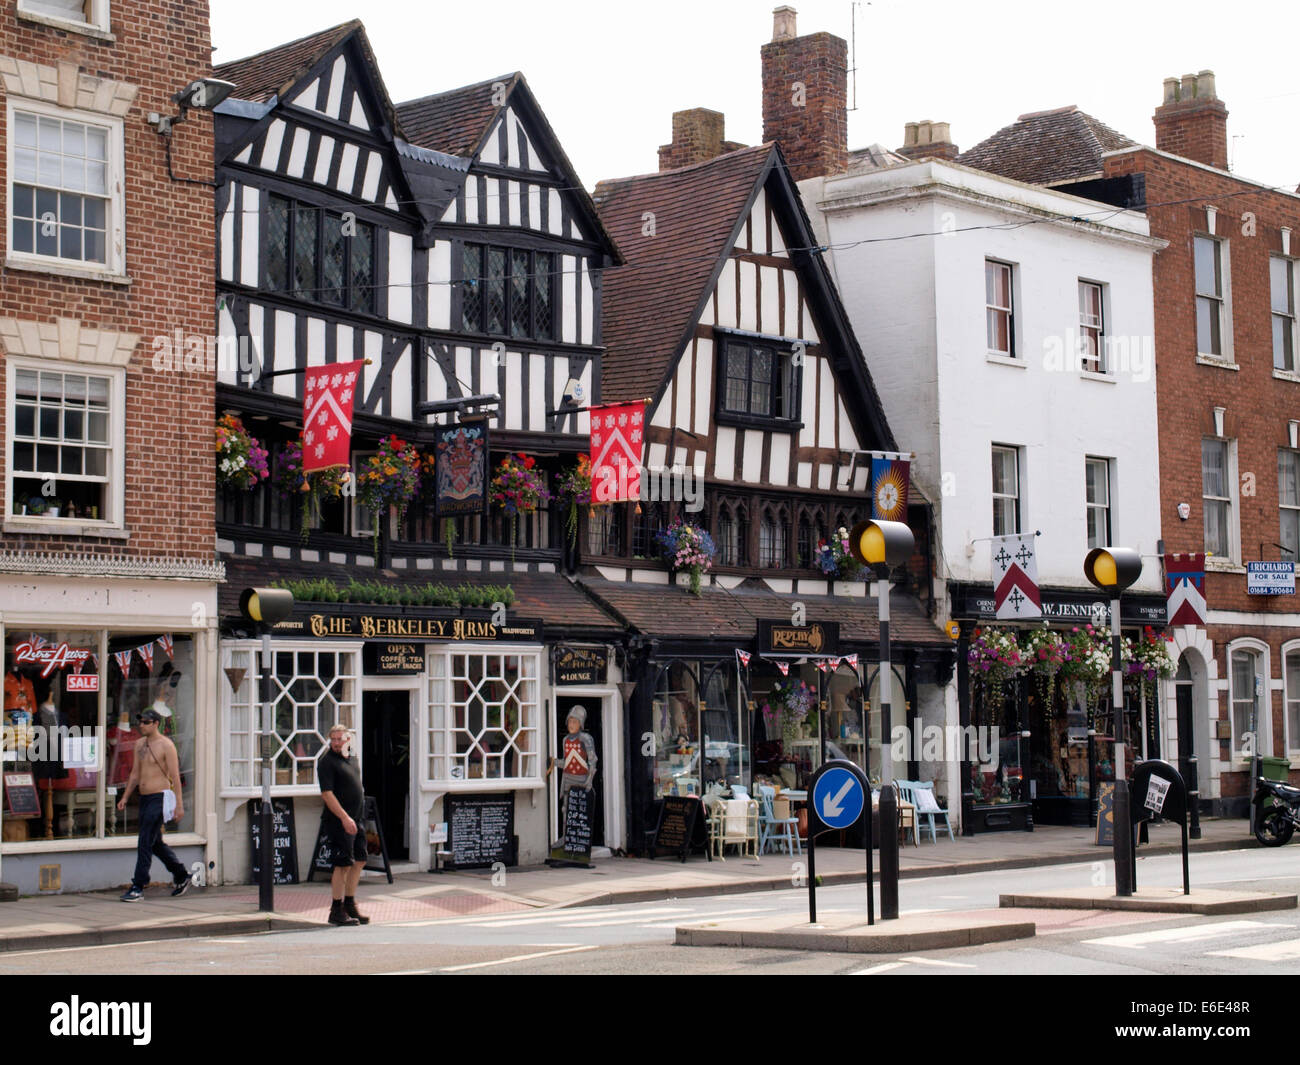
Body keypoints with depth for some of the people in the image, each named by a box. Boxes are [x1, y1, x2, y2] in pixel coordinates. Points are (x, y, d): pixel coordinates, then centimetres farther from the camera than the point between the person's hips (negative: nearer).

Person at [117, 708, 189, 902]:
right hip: (144, 798, 8)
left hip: (159, 798, -8)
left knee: (145, 842, -12)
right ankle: (181, 876, 30)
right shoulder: (140, 744, 13)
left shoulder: (166, 745, -10)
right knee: (155, 843, 14)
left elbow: (175, 776, -11)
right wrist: (125, 797, 13)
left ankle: (138, 887, -10)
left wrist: (179, 805, -14)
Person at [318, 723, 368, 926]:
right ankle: (336, 911, 3)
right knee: (343, 864, -6)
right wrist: (344, 817, -24)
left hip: (355, 820, 8)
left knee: (359, 861, 10)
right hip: (338, 821, -8)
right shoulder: (327, 762, -11)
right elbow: (327, 794, -18)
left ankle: (350, 906, 20)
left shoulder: (353, 759, 14)